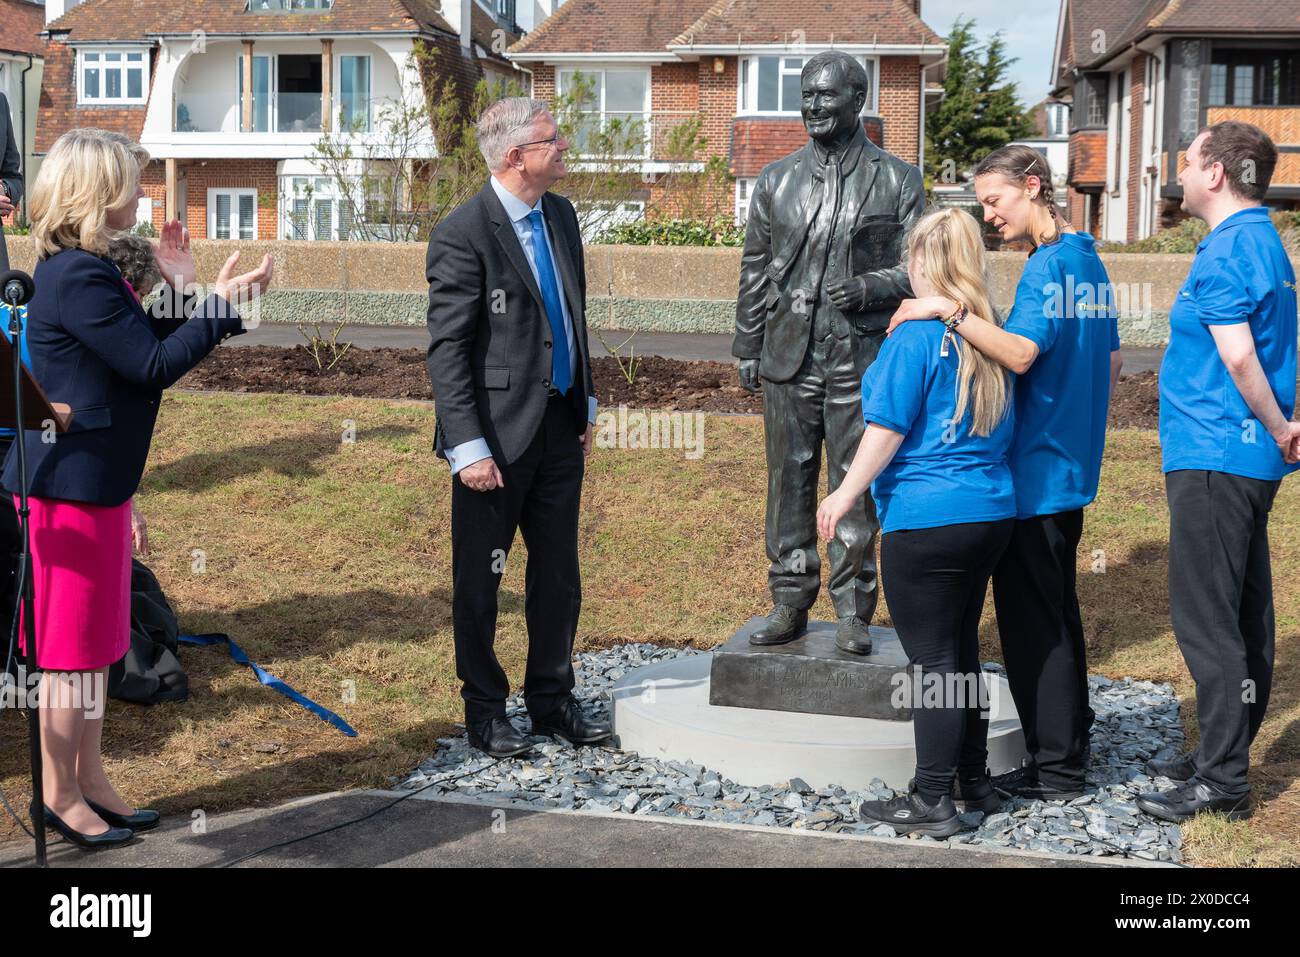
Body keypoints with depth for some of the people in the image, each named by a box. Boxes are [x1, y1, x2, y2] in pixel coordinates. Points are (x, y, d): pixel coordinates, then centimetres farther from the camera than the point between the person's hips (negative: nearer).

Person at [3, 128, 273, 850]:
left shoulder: (85, 268, 12)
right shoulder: (78, 276, -21)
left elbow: (143, 352, 15)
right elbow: (153, 366, -21)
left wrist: (178, 291, 9)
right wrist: (222, 304, -16)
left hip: (94, 482, 10)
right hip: (73, 485, -10)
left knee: (96, 639, 17)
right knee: (73, 643, 1)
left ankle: (89, 779, 28)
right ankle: (59, 795, 13)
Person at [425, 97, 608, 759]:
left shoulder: (561, 215, 9)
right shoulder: (463, 234, -15)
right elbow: (446, 350, -16)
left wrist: (586, 403, 17)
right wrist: (468, 448, -20)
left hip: (559, 425, 7)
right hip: (498, 434, -7)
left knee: (558, 574, 15)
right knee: (480, 579, 6)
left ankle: (552, 699, 29)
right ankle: (484, 710, 20)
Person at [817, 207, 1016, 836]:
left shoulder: (916, 333, -13)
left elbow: (888, 427, -15)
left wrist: (846, 494, -10)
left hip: (926, 519, -7)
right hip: (991, 513, 8)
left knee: (932, 660, -2)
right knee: (961, 650, 19)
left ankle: (932, 803, 3)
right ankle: (974, 780, 28)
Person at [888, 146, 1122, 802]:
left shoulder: (1048, 265, -17)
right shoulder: (1090, 262, 12)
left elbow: (1019, 353, -32)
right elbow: (1111, 365, 19)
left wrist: (948, 310, -32)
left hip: (1035, 473, -10)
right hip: (1075, 469, 10)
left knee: (1032, 619, -1)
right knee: (1057, 611, 19)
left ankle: (1055, 768, 6)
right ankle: (1069, 746, 30)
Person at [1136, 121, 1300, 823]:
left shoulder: (1226, 253, -16)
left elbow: (1238, 357, -25)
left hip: (1214, 461, -10)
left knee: (1205, 620, -6)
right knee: (1242, 615, 14)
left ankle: (1223, 781, -3)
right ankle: (1222, 756, 25)